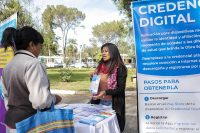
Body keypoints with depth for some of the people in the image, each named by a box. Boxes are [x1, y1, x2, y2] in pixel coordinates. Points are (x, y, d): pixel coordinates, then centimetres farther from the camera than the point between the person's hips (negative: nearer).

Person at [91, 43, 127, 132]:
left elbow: (121, 89, -14)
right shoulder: (100, 67, 7)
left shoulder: (119, 68, -12)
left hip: (113, 104, -5)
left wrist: (105, 92, -25)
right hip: (100, 102, 6)